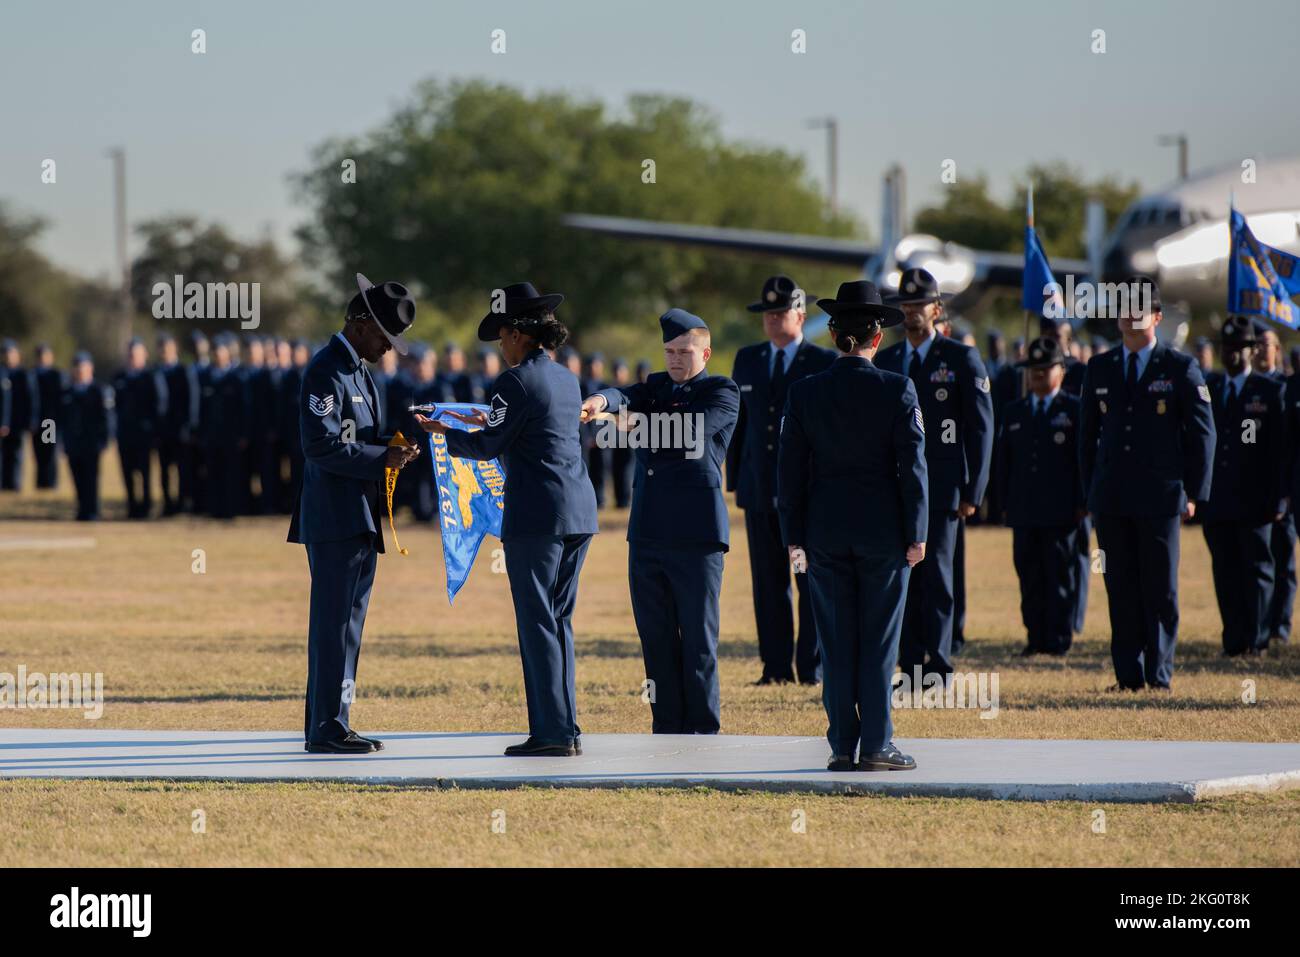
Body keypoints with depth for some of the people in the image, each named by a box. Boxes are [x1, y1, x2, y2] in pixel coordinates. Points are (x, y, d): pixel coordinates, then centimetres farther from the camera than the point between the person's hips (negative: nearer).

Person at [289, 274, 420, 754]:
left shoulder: (357, 370, 18)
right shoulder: (326, 372, -14)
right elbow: (321, 445, -21)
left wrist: (393, 445, 5)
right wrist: (382, 458, -18)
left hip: (360, 518, 10)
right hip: (335, 518, -10)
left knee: (347, 623, 12)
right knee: (334, 624, -8)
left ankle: (332, 724, 16)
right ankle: (326, 728, -6)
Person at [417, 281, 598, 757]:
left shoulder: (516, 382, -12)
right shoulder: (567, 378, 14)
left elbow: (489, 446, -9)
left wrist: (443, 431, 7)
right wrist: (488, 421, 34)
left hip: (536, 516, -8)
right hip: (579, 512, 8)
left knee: (537, 623, -4)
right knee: (558, 620, 13)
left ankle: (553, 732, -6)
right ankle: (566, 730, 13)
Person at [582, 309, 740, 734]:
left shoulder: (722, 392, 2)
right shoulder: (657, 386, 18)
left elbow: (692, 430, -16)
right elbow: (627, 396, -3)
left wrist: (641, 424, -17)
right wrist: (601, 400, -25)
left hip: (696, 534, -6)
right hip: (647, 534, 6)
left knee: (698, 639, -3)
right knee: (656, 639, 8)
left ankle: (702, 730, 1)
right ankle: (666, 729, 14)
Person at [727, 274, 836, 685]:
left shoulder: (823, 364, -1)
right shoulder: (747, 360, 13)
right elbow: (739, 420, 15)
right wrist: (735, 477, 10)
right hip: (759, 489, 4)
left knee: (812, 581, -1)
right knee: (768, 580, 5)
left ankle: (812, 666, 3)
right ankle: (776, 664, 8)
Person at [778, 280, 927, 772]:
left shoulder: (805, 393, -1)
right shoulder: (897, 391, -7)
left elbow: (791, 470, 2)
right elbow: (913, 467, -6)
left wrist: (794, 536, 8)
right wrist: (916, 534, -1)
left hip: (825, 529, 2)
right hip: (883, 529, -2)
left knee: (836, 642, 6)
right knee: (879, 640, 2)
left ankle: (842, 746, 6)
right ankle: (876, 745, 1)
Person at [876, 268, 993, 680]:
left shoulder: (961, 359, 0)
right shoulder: (885, 361, 13)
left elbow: (981, 427, -2)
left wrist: (974, 491, -7)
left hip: (940, 488, -4)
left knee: (936, 576, -6)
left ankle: (938, 668, -2)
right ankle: (912, 668, 5)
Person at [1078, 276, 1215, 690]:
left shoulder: (1180, 369, 1)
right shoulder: (1099, 369, 12)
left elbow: (1202, 434, 2)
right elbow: (1088, 435, 16)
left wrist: (1193, 493, -3)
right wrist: (1090, 491, 9)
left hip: (1160, 498, -3)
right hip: (1111, 498, 3)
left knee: (1160, 590, -1)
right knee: (1121, 589, 3)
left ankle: (1159, 675, 3)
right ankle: (1129, 675, 7)